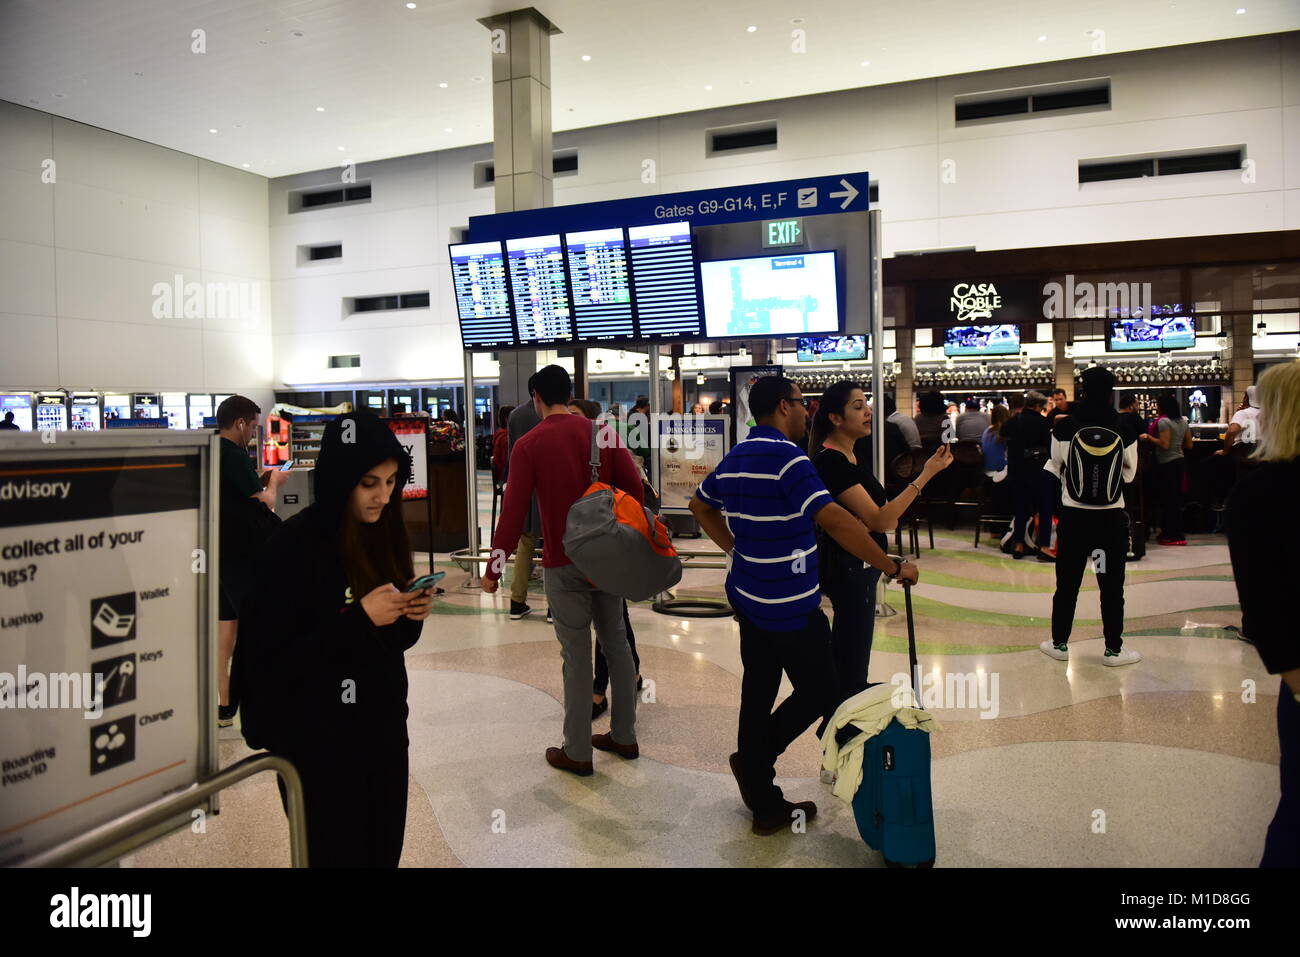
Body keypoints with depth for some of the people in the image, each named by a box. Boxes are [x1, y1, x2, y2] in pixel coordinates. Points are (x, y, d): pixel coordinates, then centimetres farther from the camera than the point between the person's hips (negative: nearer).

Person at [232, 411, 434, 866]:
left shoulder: (382, 535, 3)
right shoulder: (293, 548, -17)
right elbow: (269, 660, -18)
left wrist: (411, 615, -9)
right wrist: (358, 619, -25)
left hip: (384, 729, 6)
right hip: (319, 744, -6)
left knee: (384, 851, 14)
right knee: (337, 854, 8)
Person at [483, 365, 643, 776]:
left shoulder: (529, 445, -7)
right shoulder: (602, 433, 2)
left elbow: (513, 512, -11)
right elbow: (634, 487, -1)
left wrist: (493, 570, -5)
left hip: (565, 564, -4)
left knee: (577, 655, 3)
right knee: (616, 643, 15)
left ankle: (577, 752, 13)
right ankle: (624, 736, 26)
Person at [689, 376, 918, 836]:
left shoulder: (735, 457, 8)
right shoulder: (786, 457, -19)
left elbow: (701, 505, 23)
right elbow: (834, 520, -27)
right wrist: (893, 566, -20)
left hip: (748, 596, 9)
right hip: (789, 605, -9)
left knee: (757, 694, 14)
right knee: (818, 693, 8)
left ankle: (763, 803, 25)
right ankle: (754, 759, 12)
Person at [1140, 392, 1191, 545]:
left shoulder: (1163, 421, -13)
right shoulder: (1183, 421, 12)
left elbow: (1164, 444, -20)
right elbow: (1189, 445, 14)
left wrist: (1148, 437, -9)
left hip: (1167, 463, -9)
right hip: (1180, 461, 9)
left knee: (1167, 499, -3)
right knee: (1177, 498, 13)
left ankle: (1172, 536, -1)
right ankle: (1177, 533, 20)